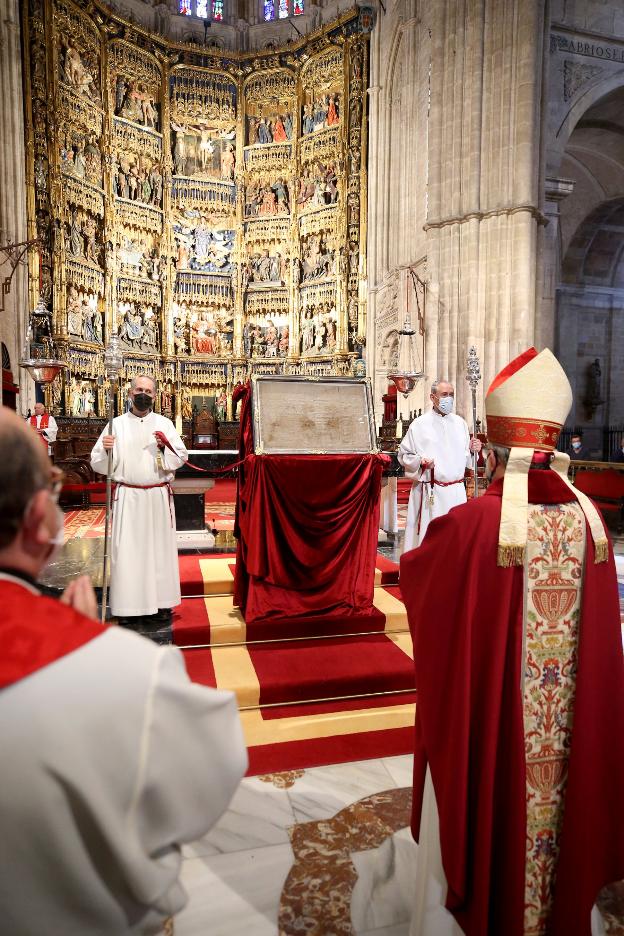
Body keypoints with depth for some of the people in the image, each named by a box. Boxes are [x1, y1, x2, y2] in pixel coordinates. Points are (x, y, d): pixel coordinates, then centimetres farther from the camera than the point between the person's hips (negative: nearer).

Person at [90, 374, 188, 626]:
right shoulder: (116, 424, 4)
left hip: (159, 497, 1)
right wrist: (106, 450, -18)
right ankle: (128, 606, 9)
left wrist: (164, 447, -15)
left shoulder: (165, 424, 6)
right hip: (127, 497, -1)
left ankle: (162, 603, 16)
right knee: (127, 549, 0)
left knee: (160, 547, 6)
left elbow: (181, 457, 2)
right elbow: (98, 464, 2)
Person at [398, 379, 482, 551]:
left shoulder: (460, 423, 11)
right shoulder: (419, 424, -2)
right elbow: (404, 454, -2)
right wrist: (420, 461, -18)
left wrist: (472, 450, -4)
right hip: (430, 492, -4)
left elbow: (465, 457, 17)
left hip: (456, 491, 4)